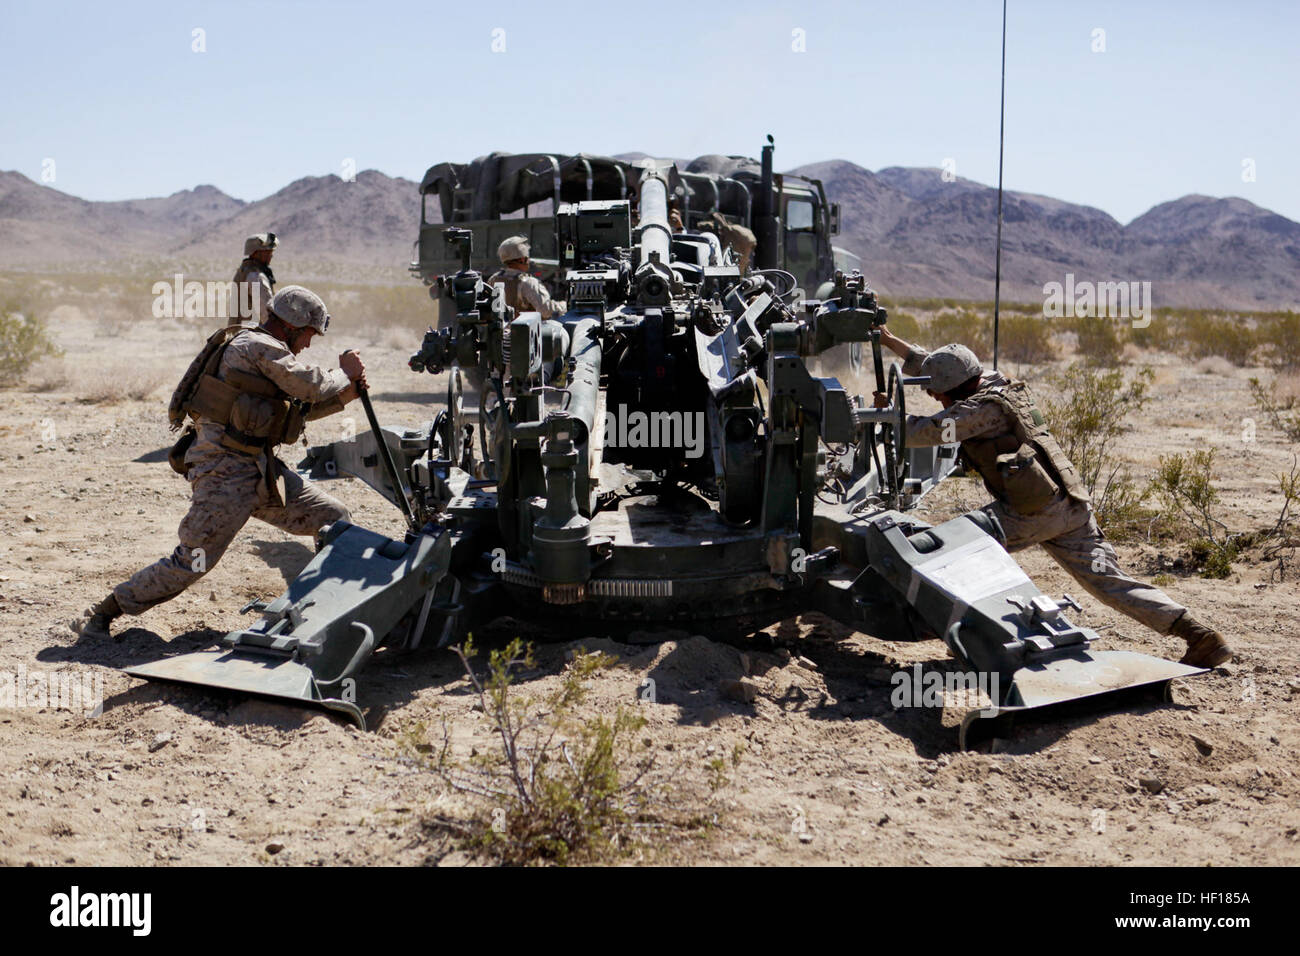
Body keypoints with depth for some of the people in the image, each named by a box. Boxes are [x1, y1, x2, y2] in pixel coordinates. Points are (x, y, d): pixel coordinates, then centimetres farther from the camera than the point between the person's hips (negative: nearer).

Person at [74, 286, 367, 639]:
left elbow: (301, 406, 25)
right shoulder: (258, 347, -11)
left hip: (262, 470, 10)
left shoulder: (266, 352, 19)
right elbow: (310, 384, -14)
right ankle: (102, 613, 5)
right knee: (192, 561, -10)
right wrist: (343, 373, 4)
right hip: (225, 470, -10)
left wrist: (346, 393, 14)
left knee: (335, 519, 5)